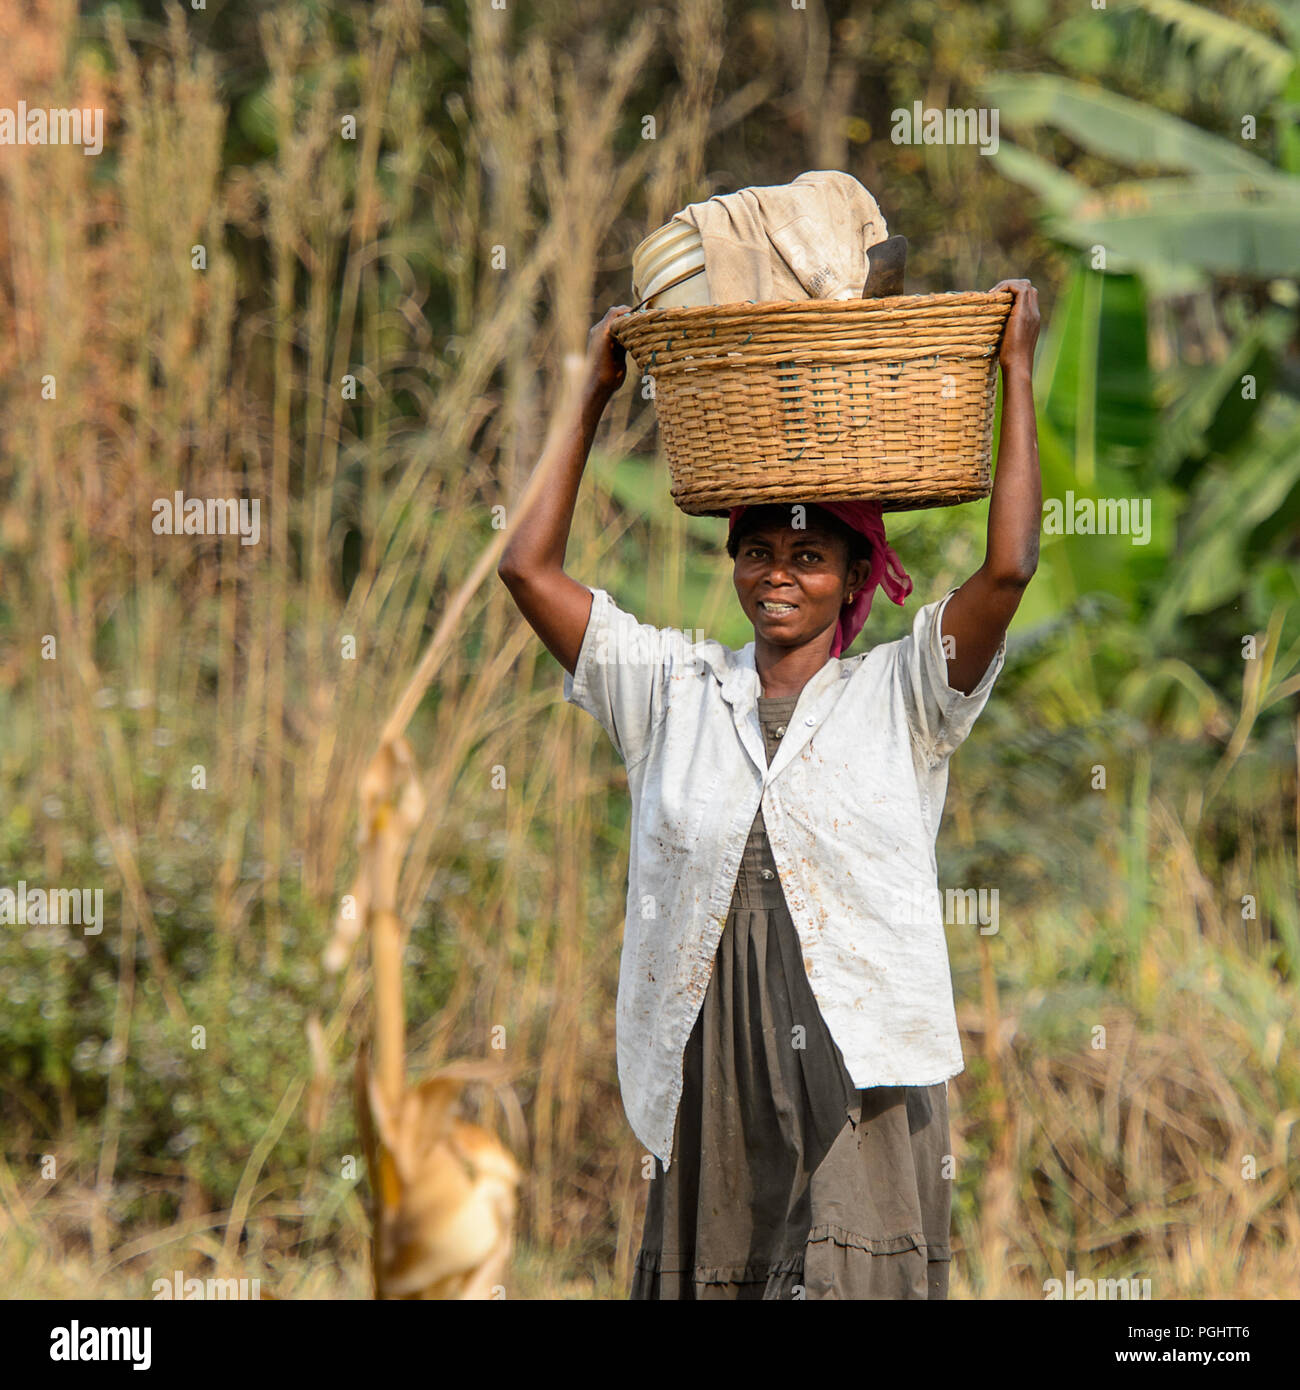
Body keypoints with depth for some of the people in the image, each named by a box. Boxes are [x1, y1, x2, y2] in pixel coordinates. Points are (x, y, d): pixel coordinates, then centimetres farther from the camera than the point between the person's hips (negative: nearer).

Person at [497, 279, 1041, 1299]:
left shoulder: (898, 697, 5)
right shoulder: (675, 693, 12)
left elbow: (1009, 568, -7)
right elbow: (529, 569, 10)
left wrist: (1017, 375, -2)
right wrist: (593, 400, 14)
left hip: (862, 1073, -2)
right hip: (709, 1063, 3)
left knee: (851, 1284, -12)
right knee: (707, 1278, -1)